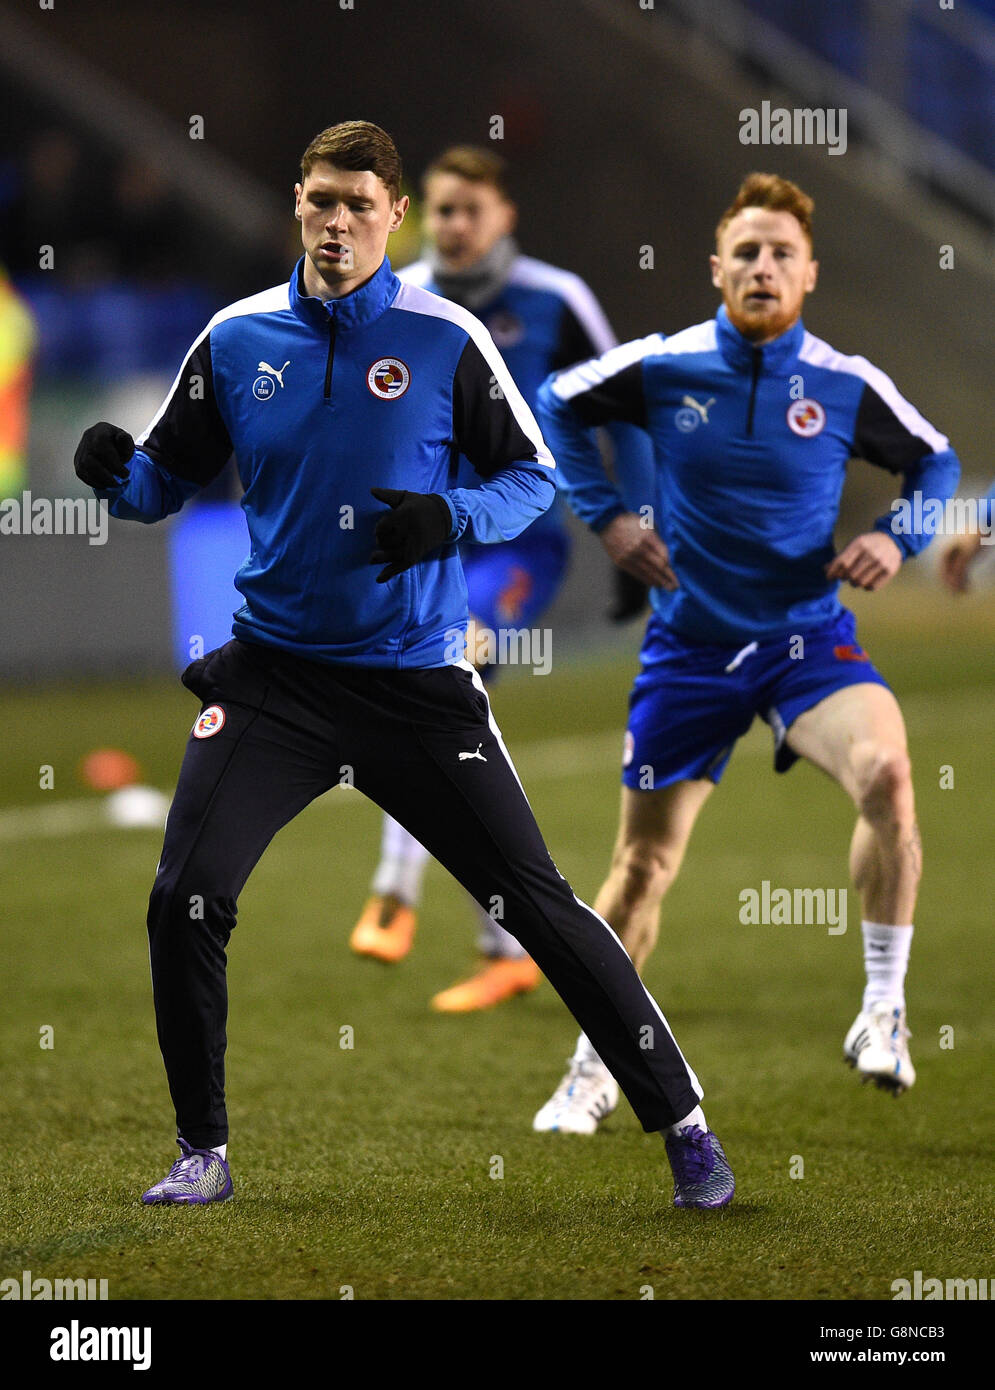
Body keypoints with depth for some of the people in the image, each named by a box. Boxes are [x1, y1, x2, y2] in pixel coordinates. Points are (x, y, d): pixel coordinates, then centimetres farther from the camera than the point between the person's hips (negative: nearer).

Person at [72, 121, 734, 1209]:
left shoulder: (444, 341, -5)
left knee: (537, 904, -2)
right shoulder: (236, 339, 2)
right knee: (184, 900, -13)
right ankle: (202, 1153, 5)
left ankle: (683, 1127, 10)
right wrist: (116, 472, -13)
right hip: (273, 672, 2)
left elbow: (533, 474, 2)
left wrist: (450, 519, -18)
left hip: (416, 684, -2)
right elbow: (167, 478, 10)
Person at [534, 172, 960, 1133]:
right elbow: (554, 406, 12)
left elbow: (936, 461, 12)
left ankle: (883, 1013, -17)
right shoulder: (663, 367, -5)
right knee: (644, 861, 7)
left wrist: (895, 537, -5)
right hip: (689, 647, 1)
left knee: (885, 771, -31)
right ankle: (593, 1071, 26)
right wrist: (605, 517, 3)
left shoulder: (846, 386, -5)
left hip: (806, 640, -1)